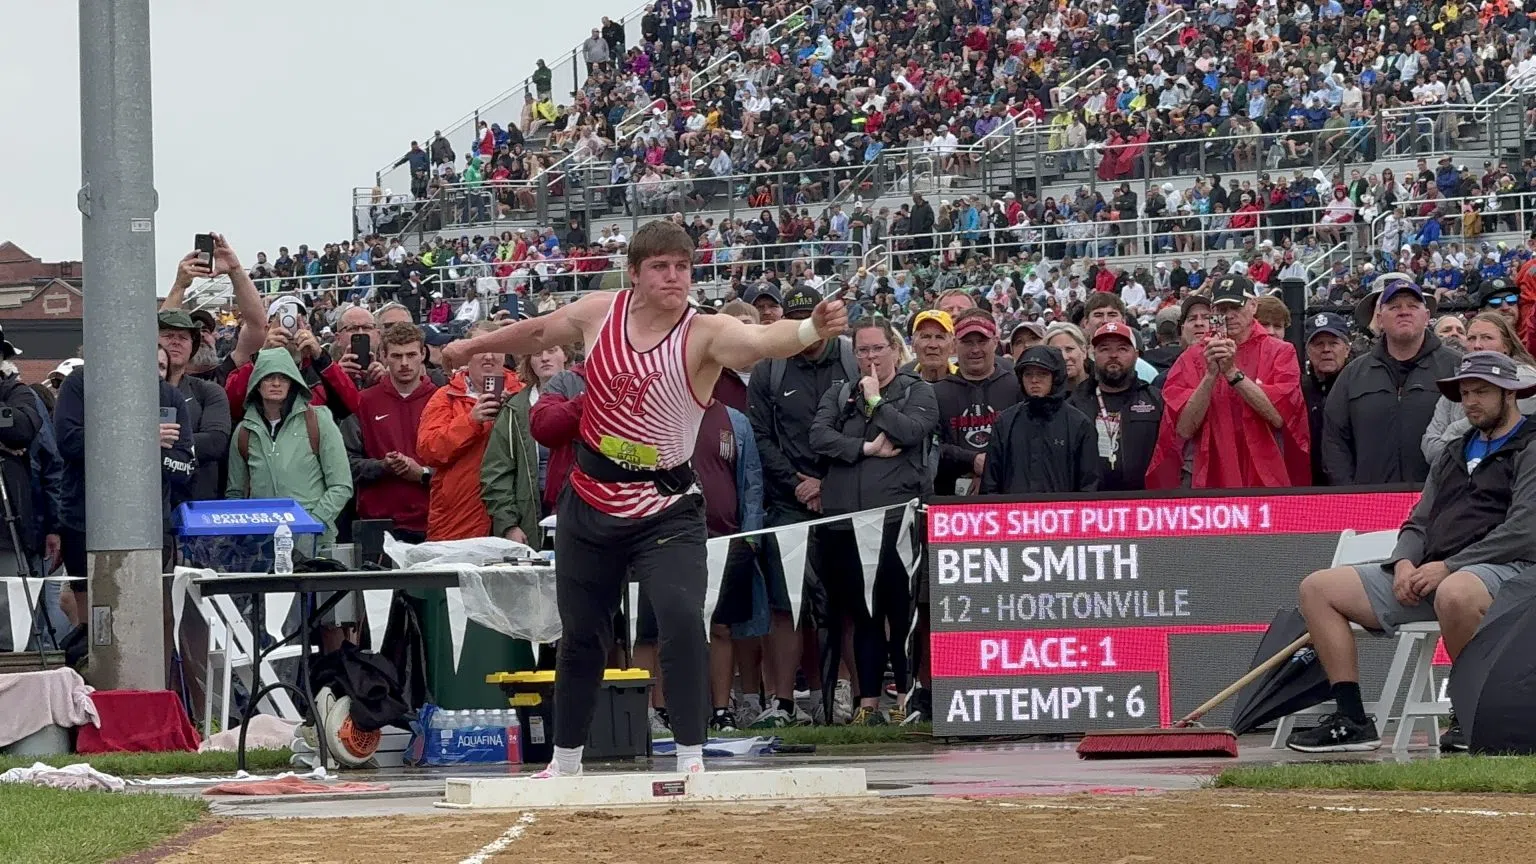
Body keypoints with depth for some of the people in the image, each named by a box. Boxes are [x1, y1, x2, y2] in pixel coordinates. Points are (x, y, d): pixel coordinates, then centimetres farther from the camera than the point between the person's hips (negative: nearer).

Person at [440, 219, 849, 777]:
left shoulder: (705, 334, -18)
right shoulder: (600, 311, -5)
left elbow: (763, 340, -40)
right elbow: (539, 333, 15)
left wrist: (812, 329, -61)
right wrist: (473, 346, 31)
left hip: (664, 507, -4)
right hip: (590, 501, 4)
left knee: (682, 618, -25)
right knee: (581, 633, 16)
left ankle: (692, 758, -16)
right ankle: (565, 760, 34)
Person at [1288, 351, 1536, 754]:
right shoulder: (1452, 455, 27)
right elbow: (1418, 524, 21)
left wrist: (1449, 566, -17)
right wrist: (1404, 562, -3)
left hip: (1502, 568, -8)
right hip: (1427, 575, 8)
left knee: (1455, 593, -45)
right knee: (1317, 587, -3)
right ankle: (1352, 720, -10)